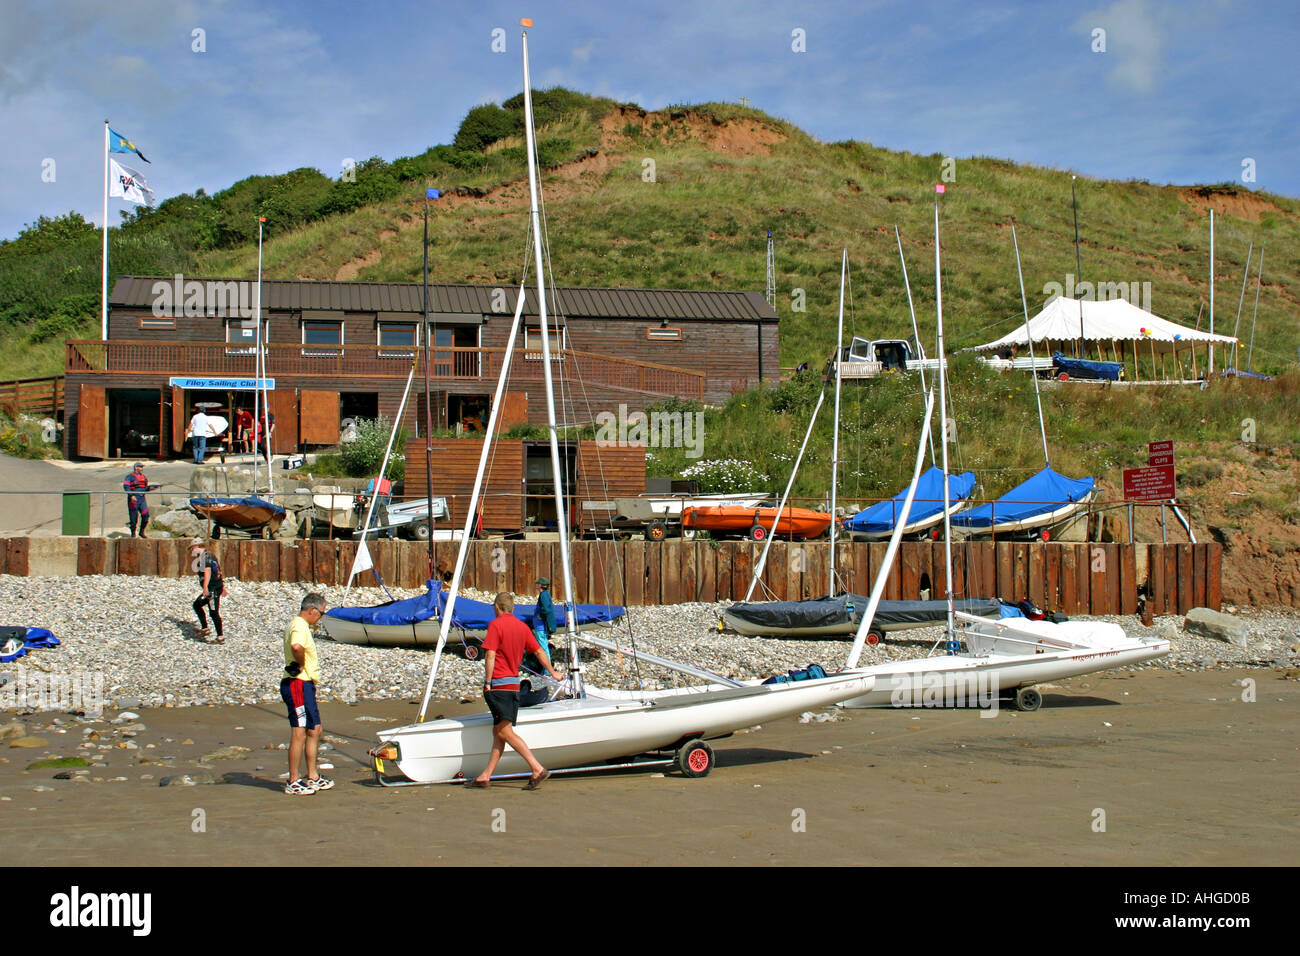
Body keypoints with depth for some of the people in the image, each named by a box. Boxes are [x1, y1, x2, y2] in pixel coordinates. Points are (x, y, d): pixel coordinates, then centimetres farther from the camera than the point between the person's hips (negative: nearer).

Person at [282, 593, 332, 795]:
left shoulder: (300, 625, 18)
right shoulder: (300, 626, -16)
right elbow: (296, 646, -36)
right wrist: (301, 665, -19)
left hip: (306, 686, 11)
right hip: (298, 685, -11)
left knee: (315, 730, 15)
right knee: (299, 734, -6)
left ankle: (313, 777, 23)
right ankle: (293, 783, -1)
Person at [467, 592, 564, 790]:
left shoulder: (496, 625, -10)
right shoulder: (522, 626, 10)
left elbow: (490, 656, -17)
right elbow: (539, 651, 17)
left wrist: (487, 682, -12)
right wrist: (553, 673, 29)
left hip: (498, 684, -8)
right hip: (514, 683, 8)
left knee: (506, 732, -10)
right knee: (498, 732, 10)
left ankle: (537, 769, -17)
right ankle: (485, 777, 13)